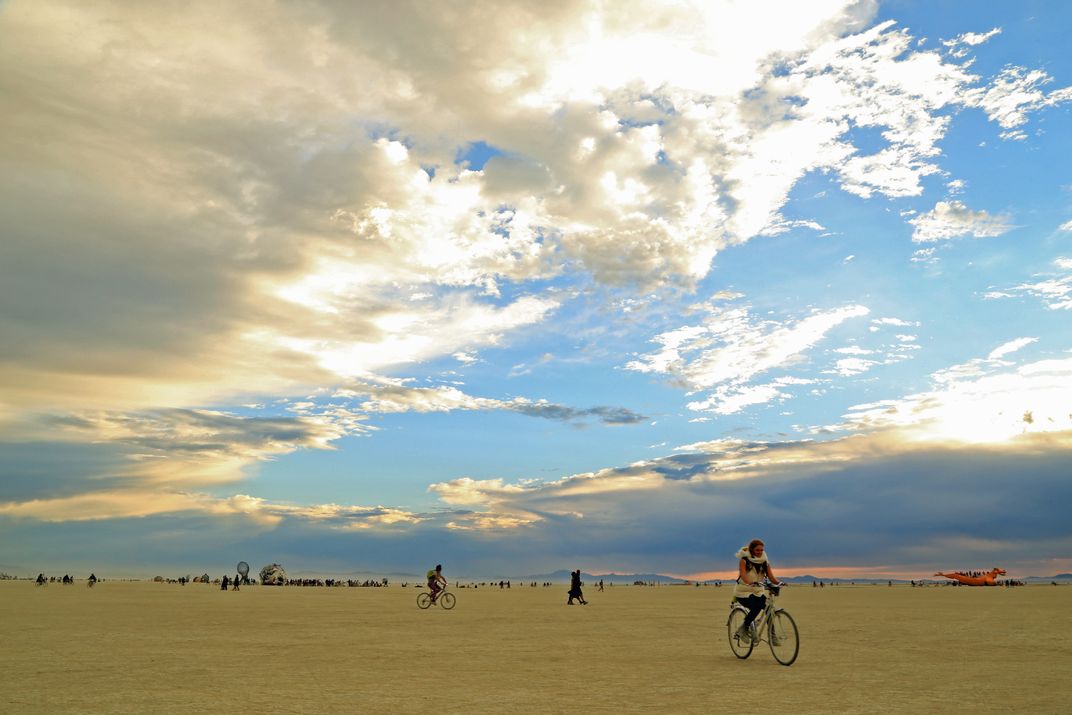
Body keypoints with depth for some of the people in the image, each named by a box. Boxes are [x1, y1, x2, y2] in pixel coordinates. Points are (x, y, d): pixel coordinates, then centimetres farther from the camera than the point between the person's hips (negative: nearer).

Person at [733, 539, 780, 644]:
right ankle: (743, 629, -11)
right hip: (743, 592, -5)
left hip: (757, 592, 5)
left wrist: (779, 583, -29)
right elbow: (743, 576, -27)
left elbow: (771, 577, -7)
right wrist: (752, 583, -47)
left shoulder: (764, 562, 3)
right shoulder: (744, 560, -11)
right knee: (756, 607, -30)